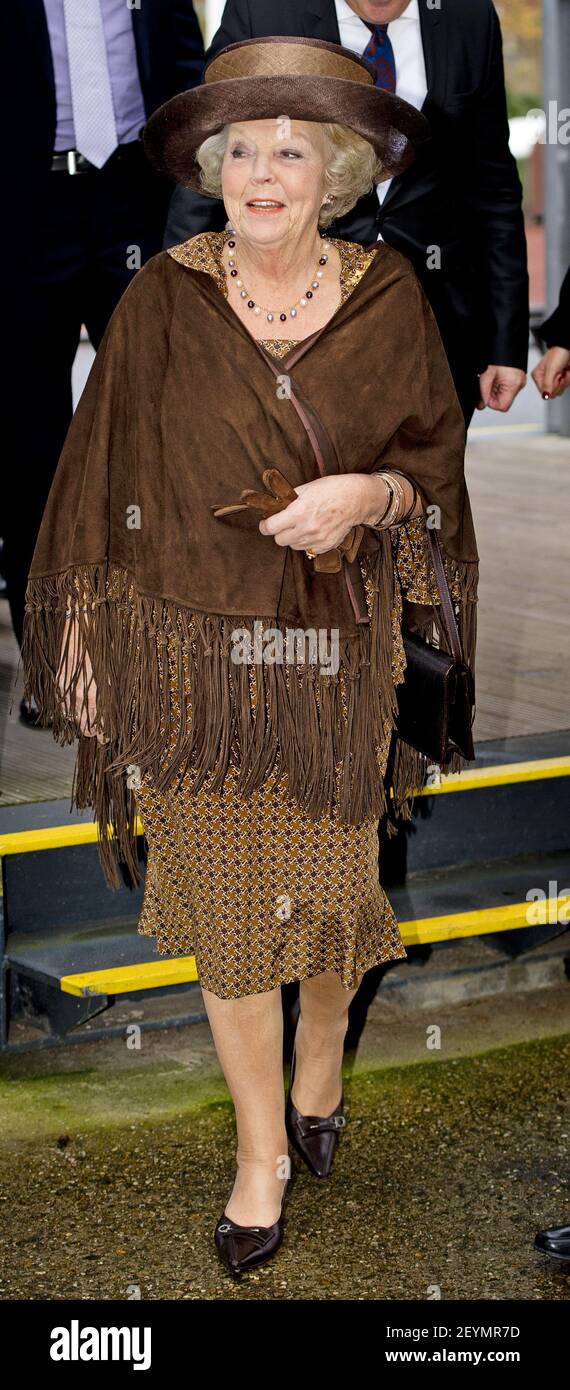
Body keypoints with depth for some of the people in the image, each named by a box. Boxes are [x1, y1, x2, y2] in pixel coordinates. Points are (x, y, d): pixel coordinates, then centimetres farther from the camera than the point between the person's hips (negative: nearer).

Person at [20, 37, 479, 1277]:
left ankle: (319, 1062, 43)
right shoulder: (162, 303, -5)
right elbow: (103, 471, 1)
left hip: (339, 654, 1)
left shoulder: (386, 299, -3)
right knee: (226, 899, 4)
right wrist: (81, 636, 2)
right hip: (195, 652, -1)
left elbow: (437, 450, 5)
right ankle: (262, 1151, 21)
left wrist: (372, 493, -17)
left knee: (330, 883, 11)